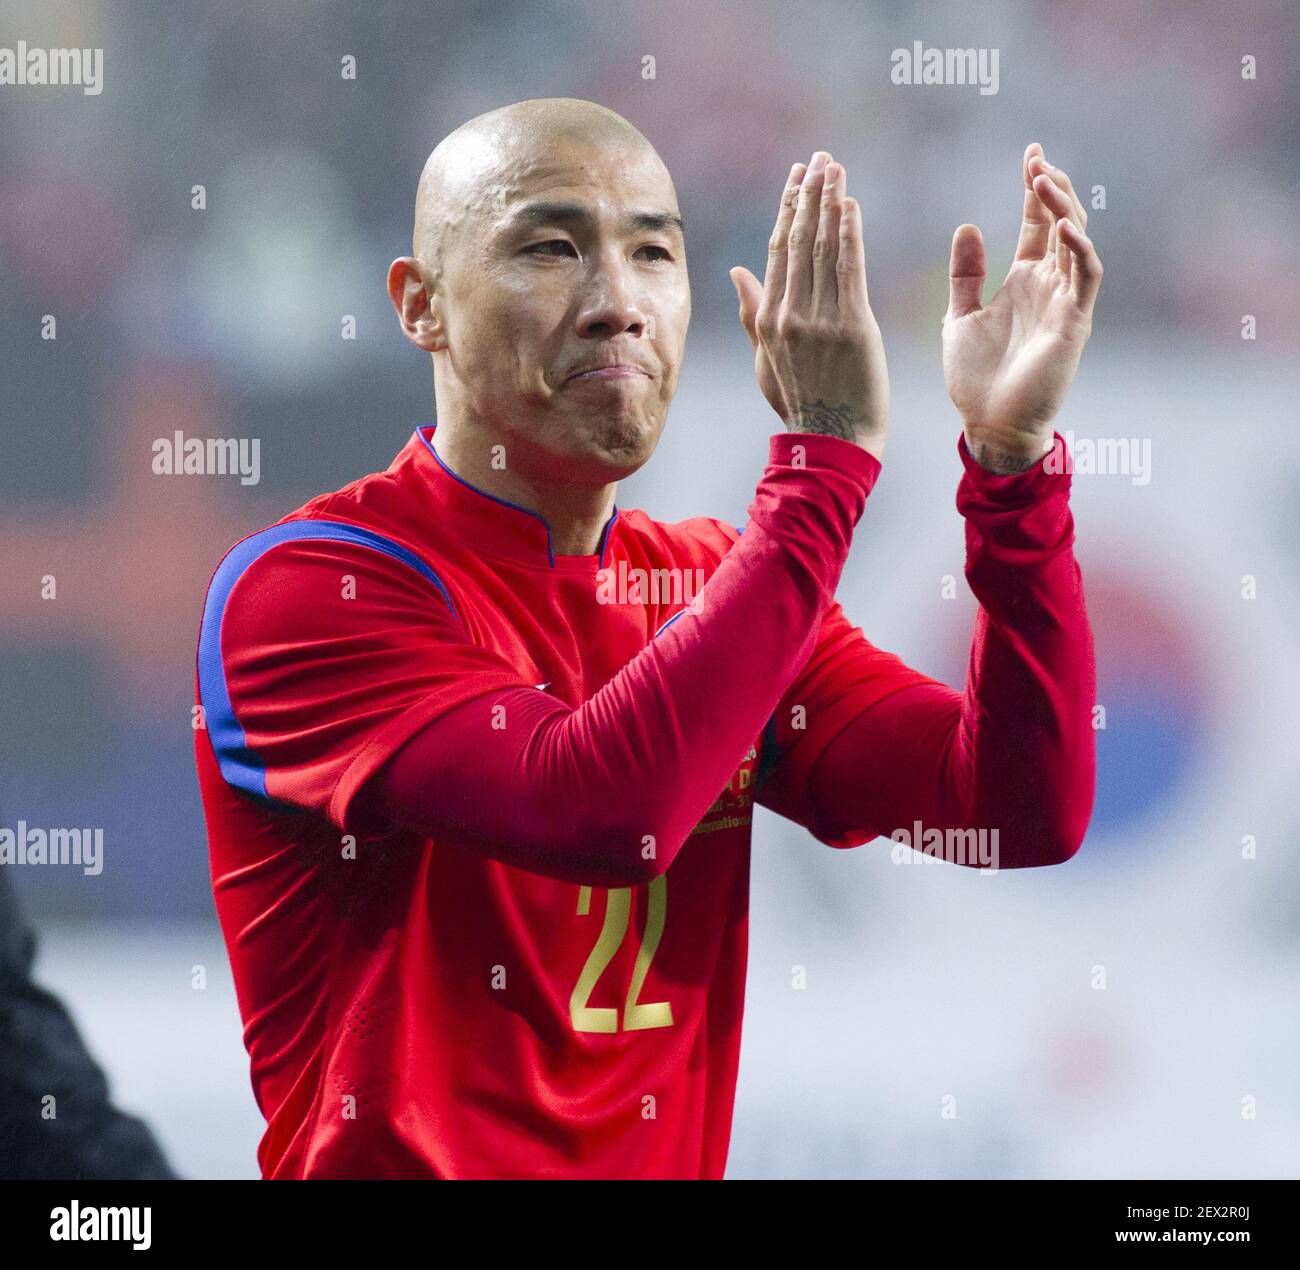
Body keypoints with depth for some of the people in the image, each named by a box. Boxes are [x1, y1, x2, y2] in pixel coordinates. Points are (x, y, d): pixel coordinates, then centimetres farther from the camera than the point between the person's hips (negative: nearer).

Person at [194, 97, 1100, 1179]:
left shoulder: (714, 581, 11)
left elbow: (1024, 815, 2)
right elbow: (596, 808, -22)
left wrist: (1010, 449, -6)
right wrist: (828, 450, -16)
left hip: (670, 1158, 5)